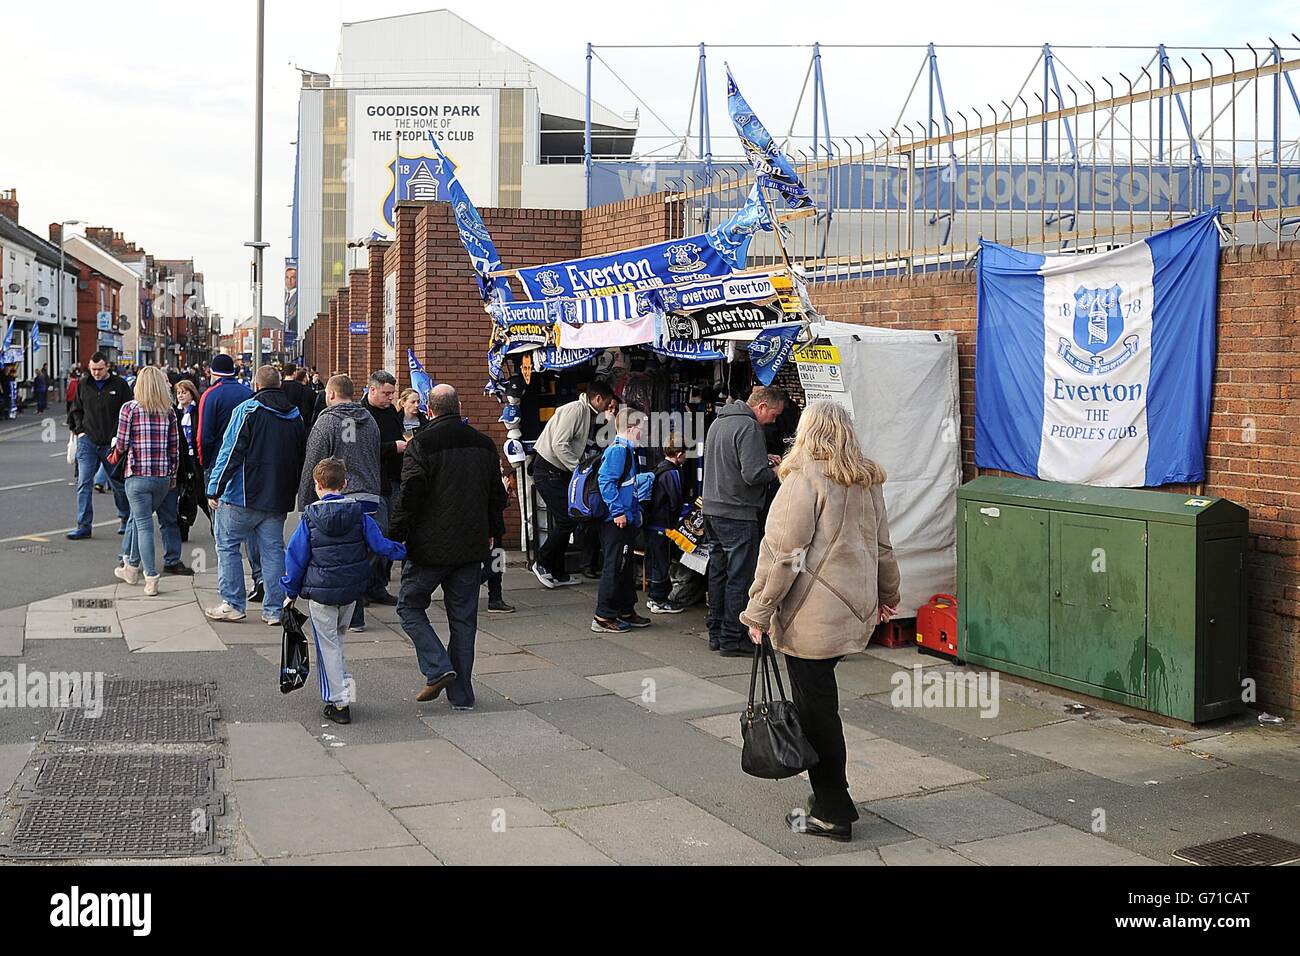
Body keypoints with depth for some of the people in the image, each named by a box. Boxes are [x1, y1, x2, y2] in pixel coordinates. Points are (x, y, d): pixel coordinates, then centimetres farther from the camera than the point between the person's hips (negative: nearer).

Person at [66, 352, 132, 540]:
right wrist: (80, 430, 4)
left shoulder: (119, 385, -1)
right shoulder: (83, 385, 7)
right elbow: (76, 410, 18)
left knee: (118, 483, 9)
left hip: (111, 444, -2)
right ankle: (83, 526, -2)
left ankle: (125, 518, 29)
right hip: (87, 441, 2)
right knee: (84, 484, -5)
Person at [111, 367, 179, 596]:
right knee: (138, 518, 22)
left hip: (137, 475, -4)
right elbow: (174, 447, 4)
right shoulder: (168, 412, 3)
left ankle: (152, 578, 0)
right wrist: (173, 475, 15)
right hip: (163, 477, 4)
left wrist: (117, 452, 17)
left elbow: (122, 444, -6)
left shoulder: (130, 409, -6)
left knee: (144, 525, 3)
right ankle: (131, 567, 32)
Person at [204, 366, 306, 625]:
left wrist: (215, 488, -7)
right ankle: (274, 610, 8)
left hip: (242, 496, -5)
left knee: (227, 546, 8)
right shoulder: (295, 416, 10)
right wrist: (292, 490, 25)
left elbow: (231, 451, -12)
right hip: (278, 497, 5)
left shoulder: (247, 410, -8)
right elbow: (302, 456, 17)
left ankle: (233, 604, 8)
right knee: (273, 549, 8)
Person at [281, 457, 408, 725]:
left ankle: (339, 702, 4)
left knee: (328, 645, 5)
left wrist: (291, 591, 6)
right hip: (351, 591, 3)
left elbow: (296, 556, -4)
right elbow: (379, 544, -1)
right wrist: (403, 551, 16)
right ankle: (344, 688, 20)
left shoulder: (310, 518, -8)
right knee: (337, 639, 23)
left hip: (320, 592, -3)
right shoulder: (358, 513, -3)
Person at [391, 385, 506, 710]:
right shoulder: (484, 443, 8)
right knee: (463, 617, 10)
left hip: (430, 548, -5)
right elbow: (497, 495, 16)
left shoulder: (422, 444, -11)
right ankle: (461, 695, 13)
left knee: (410, 605, 12)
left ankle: (437, 668, -5)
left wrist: (395, 537, -6)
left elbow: (408, 497, -15)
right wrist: (493, 534, 27)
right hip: (472, 548, 5)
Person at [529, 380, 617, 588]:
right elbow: (559, 445, -23)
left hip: (559, 472, 11)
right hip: (548, 469, -11)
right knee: (568, 520, -12)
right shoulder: (575, 410, -15)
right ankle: (542, 563, 1)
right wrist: (580, 470, -22)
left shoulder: (589, 414, 16)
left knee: (561, 523, 12)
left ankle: (558, 573, 18)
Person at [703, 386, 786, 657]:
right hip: (737, 514, -9)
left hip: (712, 510, 9)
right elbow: (754, 474, -24)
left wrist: (763, 459, 14)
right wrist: (774, 472, -4)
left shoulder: (719, 422, 14)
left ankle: (716, 633, 22)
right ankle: (732, 639, 2)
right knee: (739, 578, -2)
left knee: (718, 573, 15)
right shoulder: (749, 427, -17)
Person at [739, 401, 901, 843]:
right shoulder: (868, 483, 11)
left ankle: (833, 814, 8)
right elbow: (882, 546, 20)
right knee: (821, 703, 16)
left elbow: (783, 554, -16)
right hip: (856, 612, 8)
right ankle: (831, 800, 21)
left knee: (816, 710, 1)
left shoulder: (805, 480, -13)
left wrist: (759, 611, -10)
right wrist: (888, 596, 33)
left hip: (813, 617, -8)